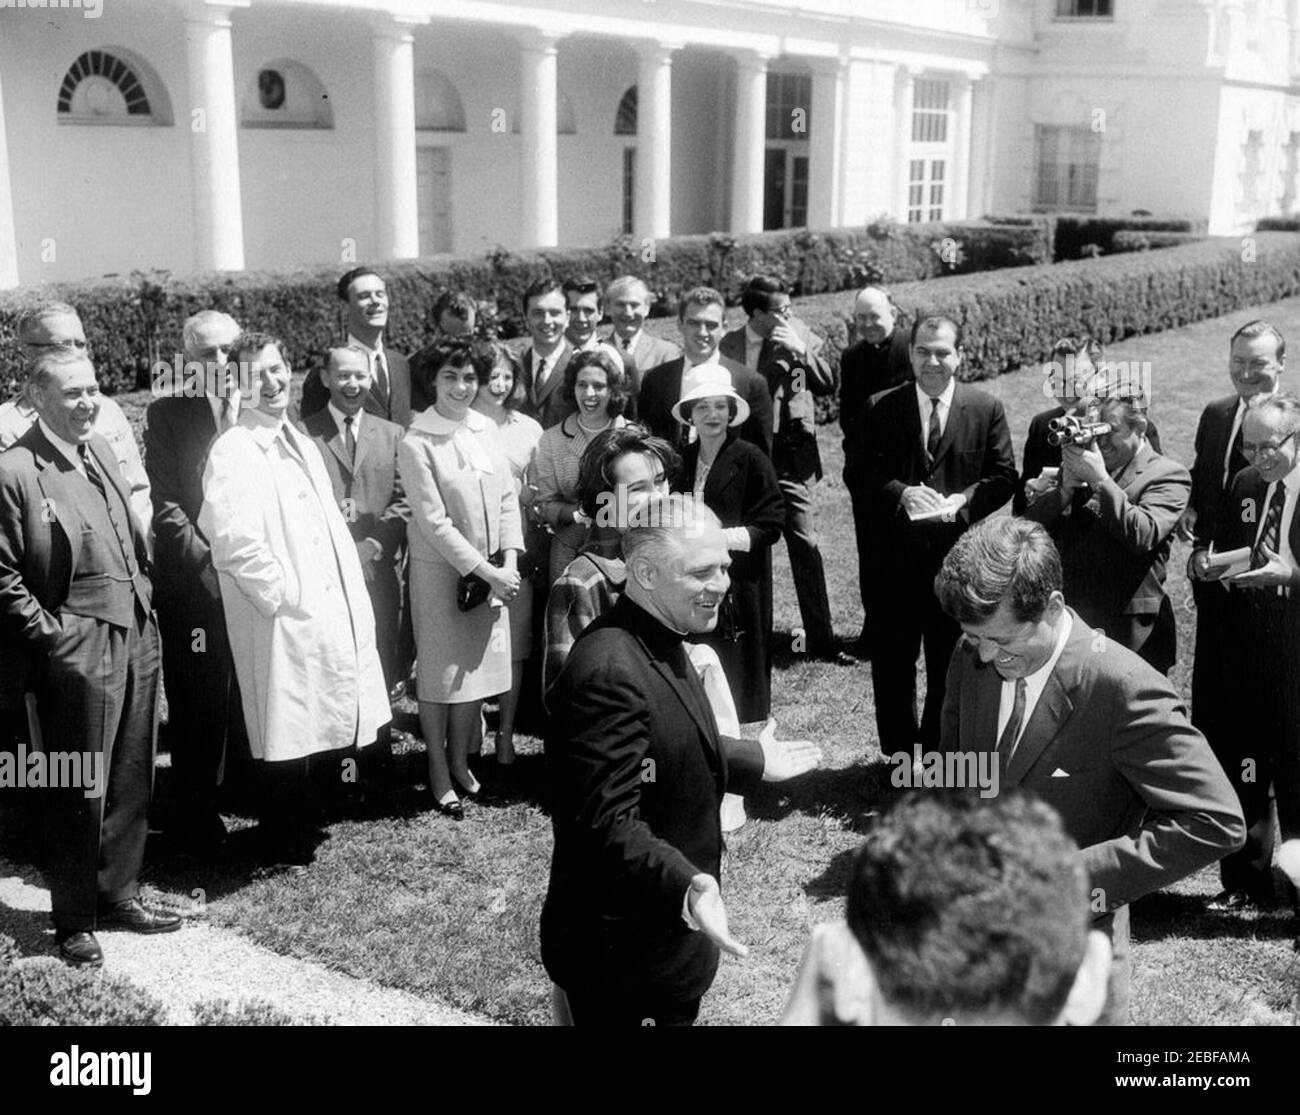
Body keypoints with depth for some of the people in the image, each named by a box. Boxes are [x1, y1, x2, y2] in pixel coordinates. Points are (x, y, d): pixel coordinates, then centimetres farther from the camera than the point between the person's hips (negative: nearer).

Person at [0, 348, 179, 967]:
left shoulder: (100, 448, 10)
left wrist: (144, 598, 13)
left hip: (136, 640, 7)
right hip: (75, 652, -7)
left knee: (131, 780, 16)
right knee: (77, 792, 3)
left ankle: (118, 893, 31)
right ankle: (74, 921, 17)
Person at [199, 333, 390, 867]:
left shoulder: (301, 443, 16)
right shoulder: (233, 451, -12)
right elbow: (235, 540, -24)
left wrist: (353, 600, 9)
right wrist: (284, 596, -17)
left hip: (333, 616, 8)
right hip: (283, 621, -8)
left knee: (326, 722, 16)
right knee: (287, 735, 2)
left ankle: (310, 819, 34)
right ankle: (285, 845, 18)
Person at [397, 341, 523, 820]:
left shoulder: (486, 429, 2)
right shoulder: (416, 444, -14)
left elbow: (507, 496, 5)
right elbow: (434, 522, -16)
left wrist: (508, 561, -6)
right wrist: (487, 572, -17)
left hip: (492, 570, 5)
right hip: (440, 569, -5)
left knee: (477, 666, 13)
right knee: (440, 670, 6)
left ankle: (460, 761, 30)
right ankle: (439, 776, 20)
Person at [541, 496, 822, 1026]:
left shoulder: (661, 640, 5)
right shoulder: (609, 672, -29)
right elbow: (606, 822, -32)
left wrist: (752, 760, 26)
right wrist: (688, 885, -44)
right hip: (619, 951, -10)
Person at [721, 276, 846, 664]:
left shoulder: (797, 333, 1)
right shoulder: (729, 345, 2)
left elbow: (828, 385, -4)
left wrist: (801, 350, -16)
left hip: (788, 457, -1)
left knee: (805, 545, -5)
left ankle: (820, 639, 3)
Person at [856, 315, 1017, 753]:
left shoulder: (986, 409, 1)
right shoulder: (881, 408, 1)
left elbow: (1004, 476, 1)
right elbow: (865, 473, 0)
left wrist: (963, 500, -17)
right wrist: (902, 493, -19)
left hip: (958, 551, 0)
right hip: (894, 555, 0)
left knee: (950, 663, 11)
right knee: (891, 659, 9)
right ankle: (898, 753, 26)